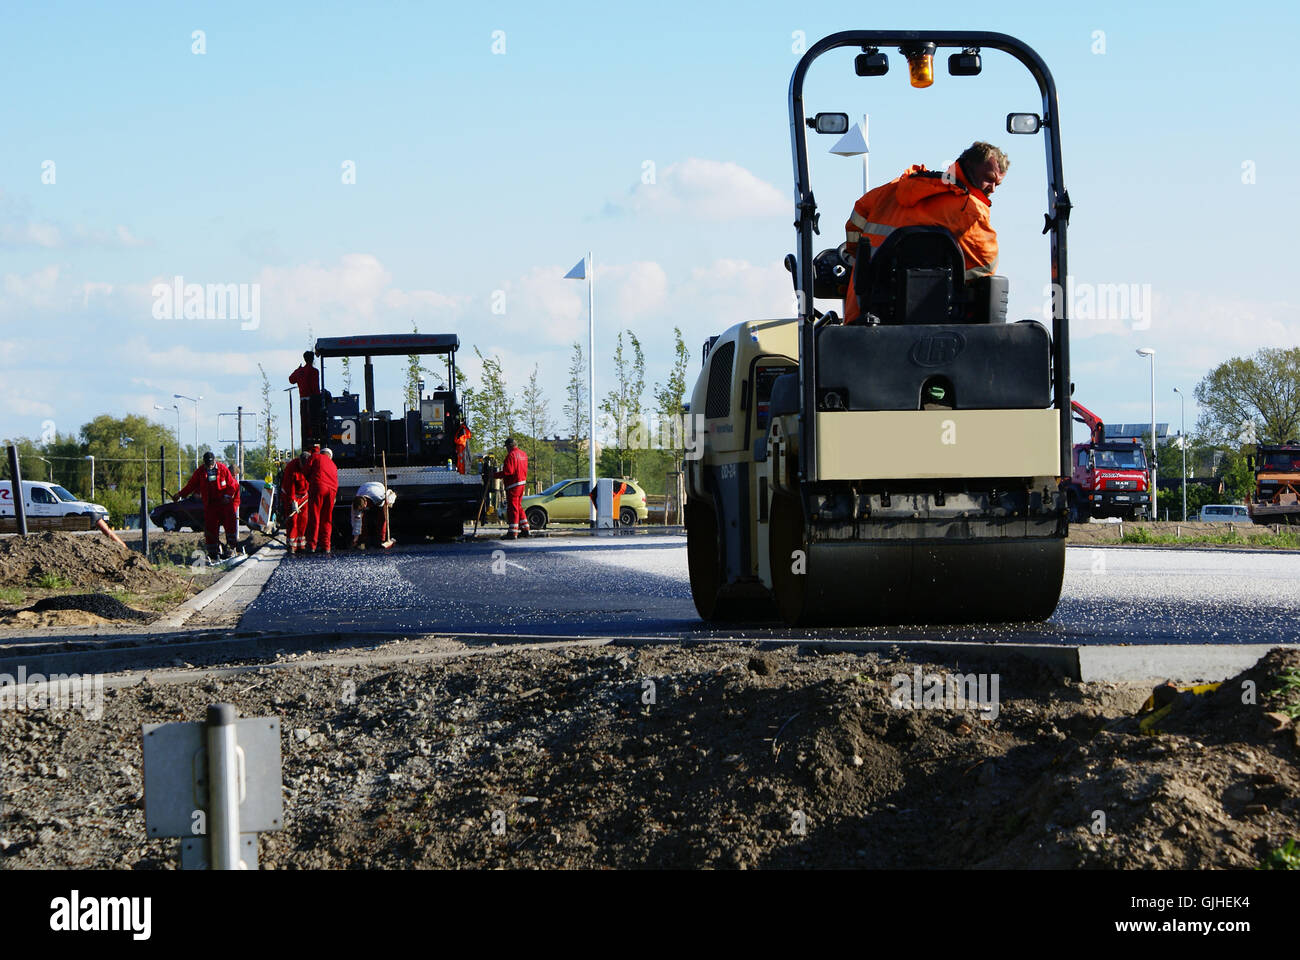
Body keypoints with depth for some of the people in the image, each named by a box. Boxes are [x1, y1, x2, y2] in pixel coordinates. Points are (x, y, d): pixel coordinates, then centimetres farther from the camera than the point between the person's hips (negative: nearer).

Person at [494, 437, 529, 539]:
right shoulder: (523, 454, 14)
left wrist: (495, 475, -12)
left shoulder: (511, 455, -15)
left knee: (512, 508, -7)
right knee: (519, 507, 18)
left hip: (513, 485, -9)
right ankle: (524, 529, 20)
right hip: (522, 482, 9)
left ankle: (513, 533, -8)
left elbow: (507, 471, -22)